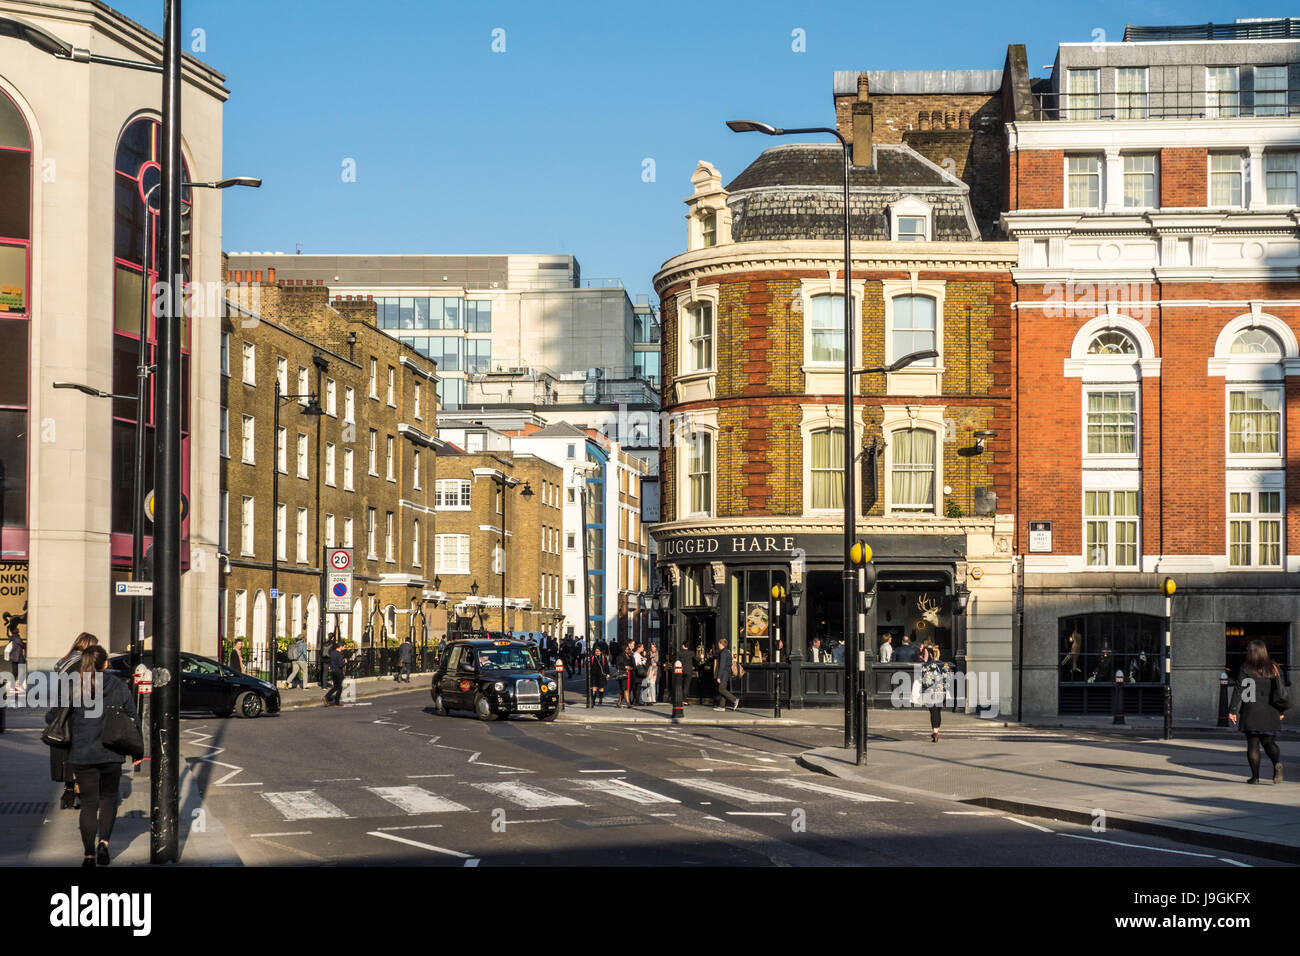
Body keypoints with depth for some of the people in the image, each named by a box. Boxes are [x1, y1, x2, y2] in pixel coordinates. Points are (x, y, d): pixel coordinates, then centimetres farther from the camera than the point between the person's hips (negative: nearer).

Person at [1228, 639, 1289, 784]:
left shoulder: (1244, 670, -5)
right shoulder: (1273, 669, 5)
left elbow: (1239, 690, -8)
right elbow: (1282, 690, 6)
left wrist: (1233, 711, -5)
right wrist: (1280, 711, 15)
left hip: (1251, 714, -3)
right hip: (1270, 715, 3)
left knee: (1253, 745, 4)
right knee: (1269, 742, 10)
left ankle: (1255, 776, 2)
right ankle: (1277, 763, -19)